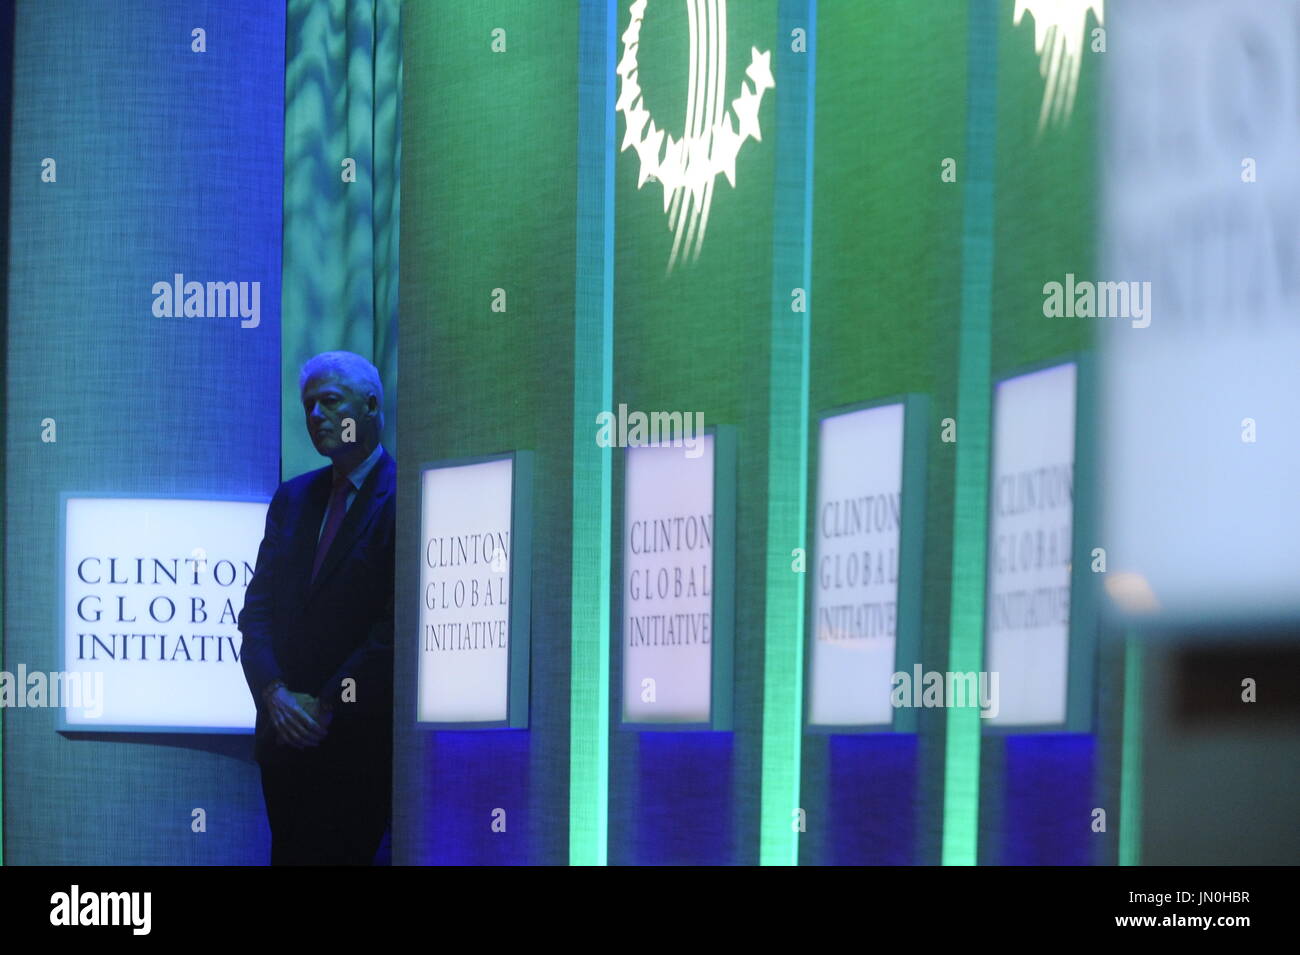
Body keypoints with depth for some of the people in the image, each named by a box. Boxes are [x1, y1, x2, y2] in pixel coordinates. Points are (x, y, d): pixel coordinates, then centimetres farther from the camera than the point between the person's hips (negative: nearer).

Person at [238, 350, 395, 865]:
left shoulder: (404, 497, -8)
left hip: (360, 742, -6)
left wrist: (327, 705, -15)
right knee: (290, 855, 10)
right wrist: (274, 692, -8)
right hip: (286, 736, 6)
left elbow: (397, 625, -15)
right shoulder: (292, 498, 14)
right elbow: (258, 608, 9)